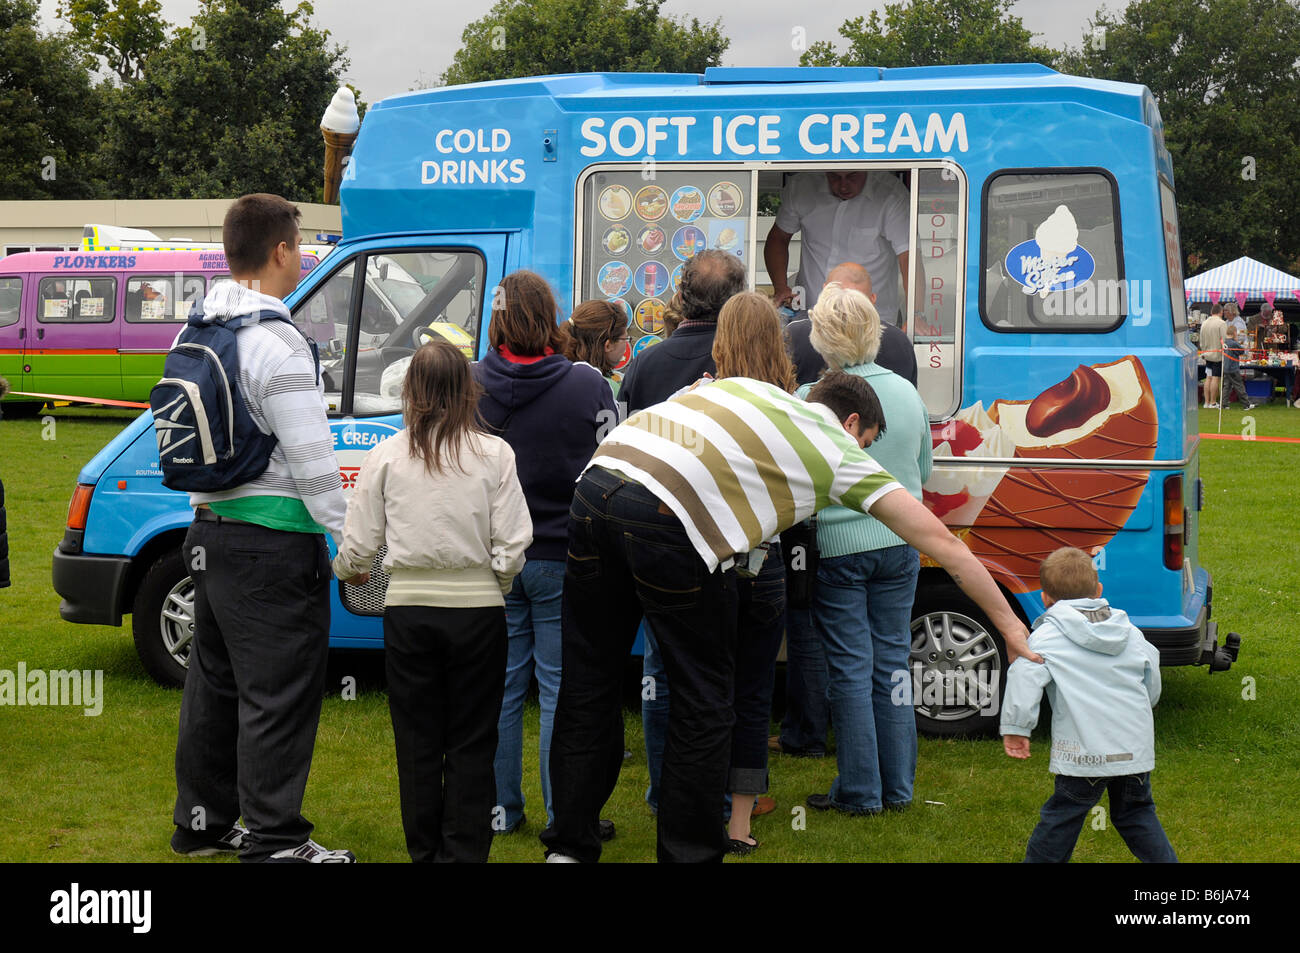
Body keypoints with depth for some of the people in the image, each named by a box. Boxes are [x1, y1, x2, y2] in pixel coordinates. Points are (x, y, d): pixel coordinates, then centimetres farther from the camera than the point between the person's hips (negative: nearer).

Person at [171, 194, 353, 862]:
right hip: (272, 543, -9)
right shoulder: (277, 344, -18)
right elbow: (313, 463, -18)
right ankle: (274, 842, 1)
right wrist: (352, 543, -11)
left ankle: (203, 821, 27)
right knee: (279, 693, -3)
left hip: (210, 530, 9)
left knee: (215, 681, 17)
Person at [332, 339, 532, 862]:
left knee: (417, 741, 12)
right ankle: (466, 851, 9)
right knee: (471, 744, 8)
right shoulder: (494, 454, -5)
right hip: (476, 608, -1)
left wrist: (347, 569, 22)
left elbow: (359, 544, 0)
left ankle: (424, 850, 19)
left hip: (407, 608, 1)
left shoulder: (386, 456, -3)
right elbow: (513, 543, -8)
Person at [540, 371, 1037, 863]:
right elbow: (942, 542, 17)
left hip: (596, 484, 6)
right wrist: (1010, 625, 22)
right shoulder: (841, 451, 16)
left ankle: (568, 846, 25)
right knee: (703, 701, 12)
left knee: (590, 685, 16)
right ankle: (688, 851, 18)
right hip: (669, 522, -6)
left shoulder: (751, 389, 31)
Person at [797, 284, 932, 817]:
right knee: (891, 663, 12)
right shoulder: (907, 393, 2)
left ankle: (860, 791, 9)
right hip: (899, 544, 5)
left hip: (838, 547, -5)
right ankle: (897, 787, 19)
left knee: (850, 670, 4)